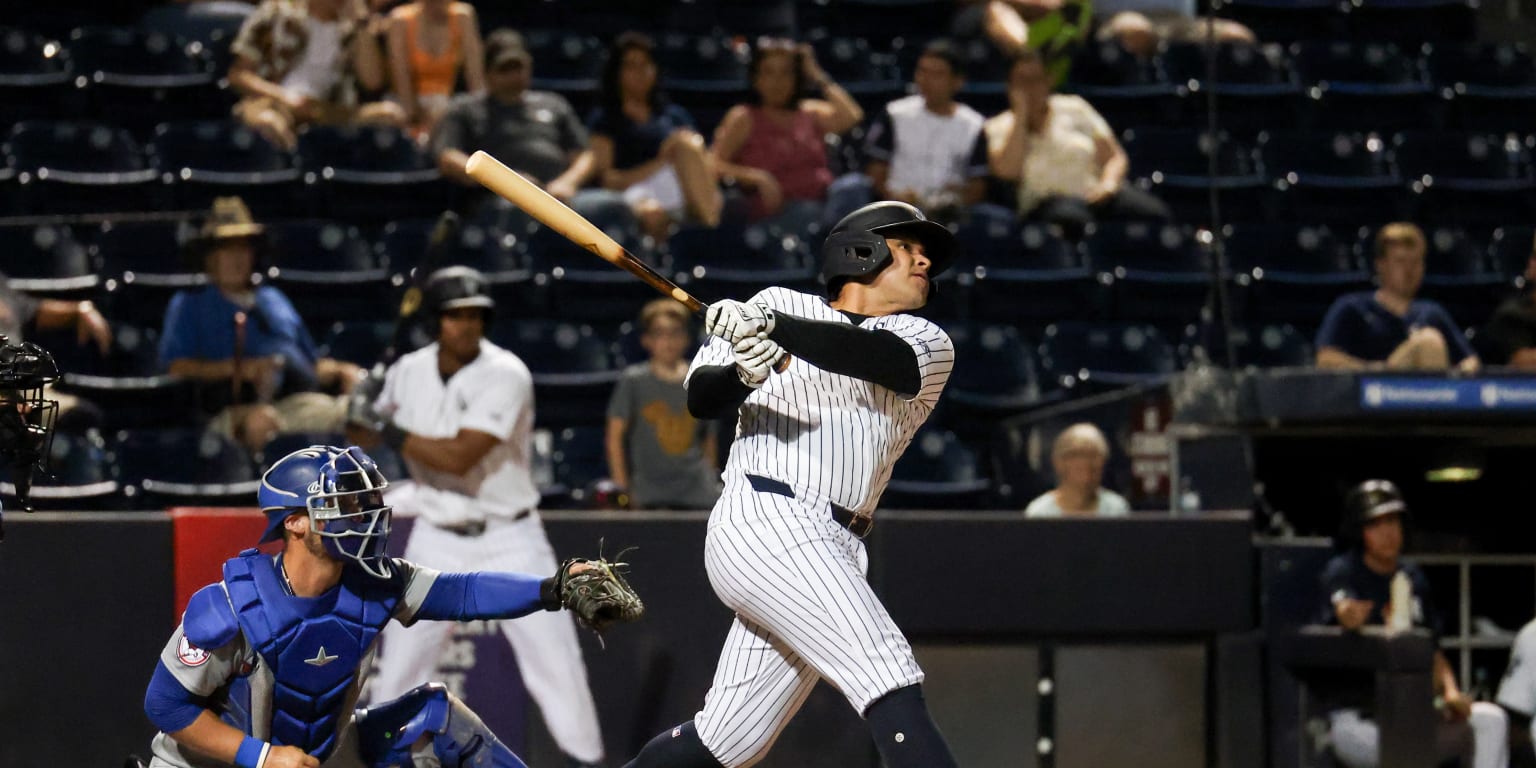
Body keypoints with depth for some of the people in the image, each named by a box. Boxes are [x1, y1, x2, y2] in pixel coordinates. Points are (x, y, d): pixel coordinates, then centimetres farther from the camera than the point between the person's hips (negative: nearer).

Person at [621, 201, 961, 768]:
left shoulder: (930, 345, 15)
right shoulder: (781, 304, 10)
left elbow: (885, 358, -9)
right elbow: (701, 397, 2)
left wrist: (771, 327, -26)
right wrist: (743, 373, -23)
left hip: (834, 551, 5)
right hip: (767, 523, -5)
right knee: (889, 677, -22)